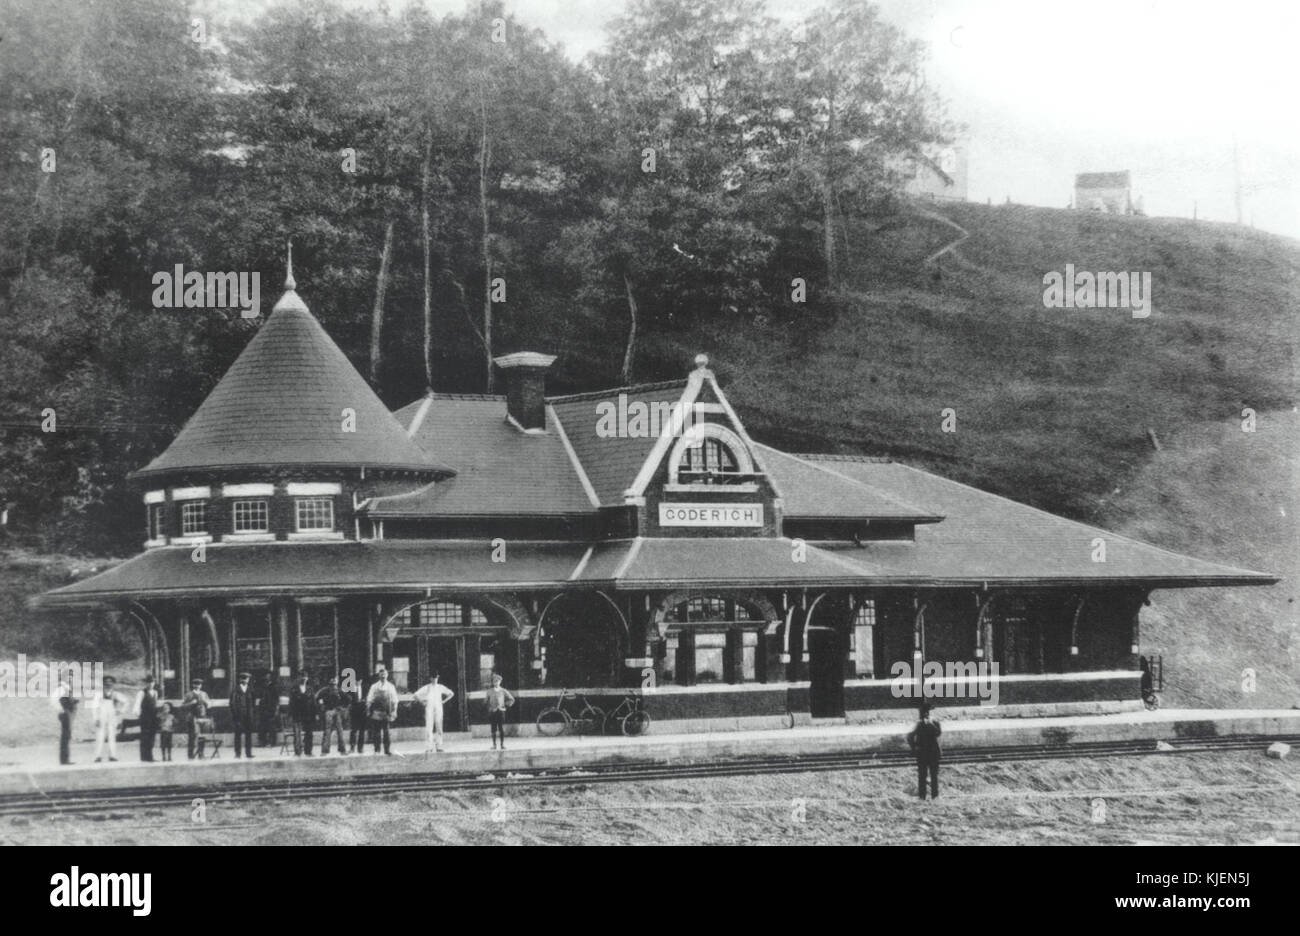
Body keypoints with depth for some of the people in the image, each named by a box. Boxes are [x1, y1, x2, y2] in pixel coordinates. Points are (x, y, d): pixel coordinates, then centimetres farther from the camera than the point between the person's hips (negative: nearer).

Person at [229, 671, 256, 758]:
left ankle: (248, 752, 6)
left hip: (249, 716, 2)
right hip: (239, 717, -2)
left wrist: (254, 715, 6)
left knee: (249, 734, 2)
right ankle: (237, 753, 4)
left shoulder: (250, 690, 9)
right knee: (238, 734, -1)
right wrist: (234, 716, -6)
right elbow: (232, 704, 0)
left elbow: (254, 703, 12)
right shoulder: (235, 691, 1)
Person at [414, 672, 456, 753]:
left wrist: (444, 701, 9)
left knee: (439, 727, 0)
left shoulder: (441, 687, 11)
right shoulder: (426, 688, 7)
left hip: (438, 708, 2)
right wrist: (422, 702, 0)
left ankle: (439, 746, 3)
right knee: (429, 727, -10)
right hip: (429, 708, -2)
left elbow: (451, 694, 19)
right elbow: (416, 695, 8)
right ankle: (428, 747, -15)